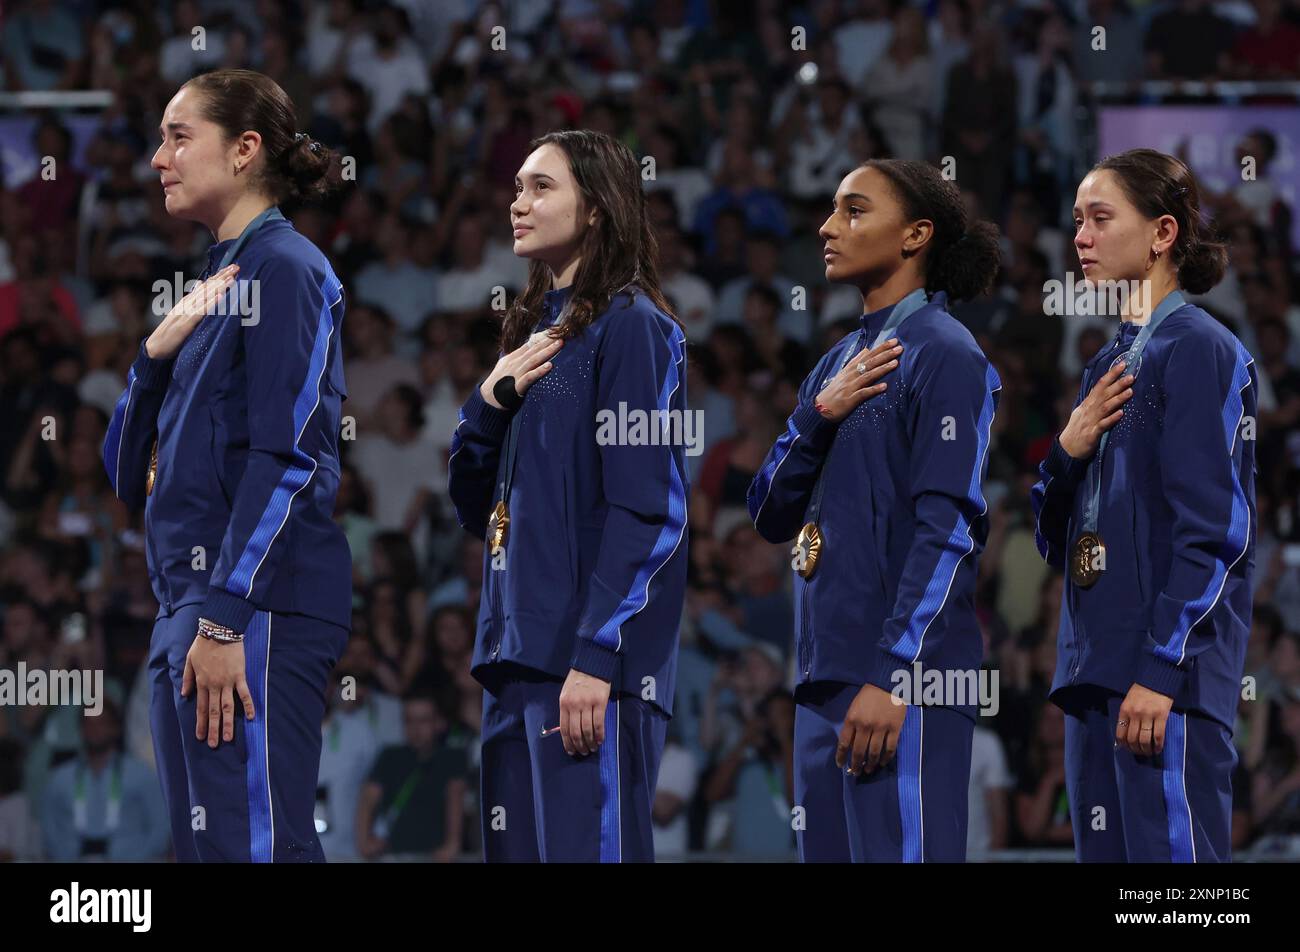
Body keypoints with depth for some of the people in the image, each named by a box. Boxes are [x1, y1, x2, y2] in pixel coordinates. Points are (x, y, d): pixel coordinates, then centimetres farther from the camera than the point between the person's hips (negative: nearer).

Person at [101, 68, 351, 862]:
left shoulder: (285, 268, -6)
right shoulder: (220, 281, 21)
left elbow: (287, 458, -16)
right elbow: (132, 477, 21)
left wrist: (224, 618, -21)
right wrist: (157, 355, 3)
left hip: (259, 609, -10)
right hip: (190, 603, 10)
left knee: (253, 842, -14)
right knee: (203, 849, 7)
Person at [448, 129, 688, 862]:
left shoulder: (630, 328, -5)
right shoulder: (536, 331, 20)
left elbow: (646, 508, -13)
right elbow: (477, 507, 20)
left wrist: (597, 657, -20)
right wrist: (489, 403, 2)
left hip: (591, 663, -8)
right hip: (518, 656, 8)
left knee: (584, 847, -12)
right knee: (515, 852, 7)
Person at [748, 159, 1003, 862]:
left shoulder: (942, 353, -5)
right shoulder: (838, 364, 18)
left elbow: (947, 528, -13)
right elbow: (772, 517, 14)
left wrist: (892, 677, -20)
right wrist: (818, 416, -3)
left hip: (903, 677, -8)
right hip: (826, 673, 8)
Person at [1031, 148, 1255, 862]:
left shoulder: (1198, 349, -7)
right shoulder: (1108, 363, 19)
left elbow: (1213, 529, -14)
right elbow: (1054, 541, 22)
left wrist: (1162, 669, -20)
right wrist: (1067, 451, 1)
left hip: (1169, 674, -9)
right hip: (1096, 669, 9)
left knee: (1169, 849, -11)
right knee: (1104, 853, 8)